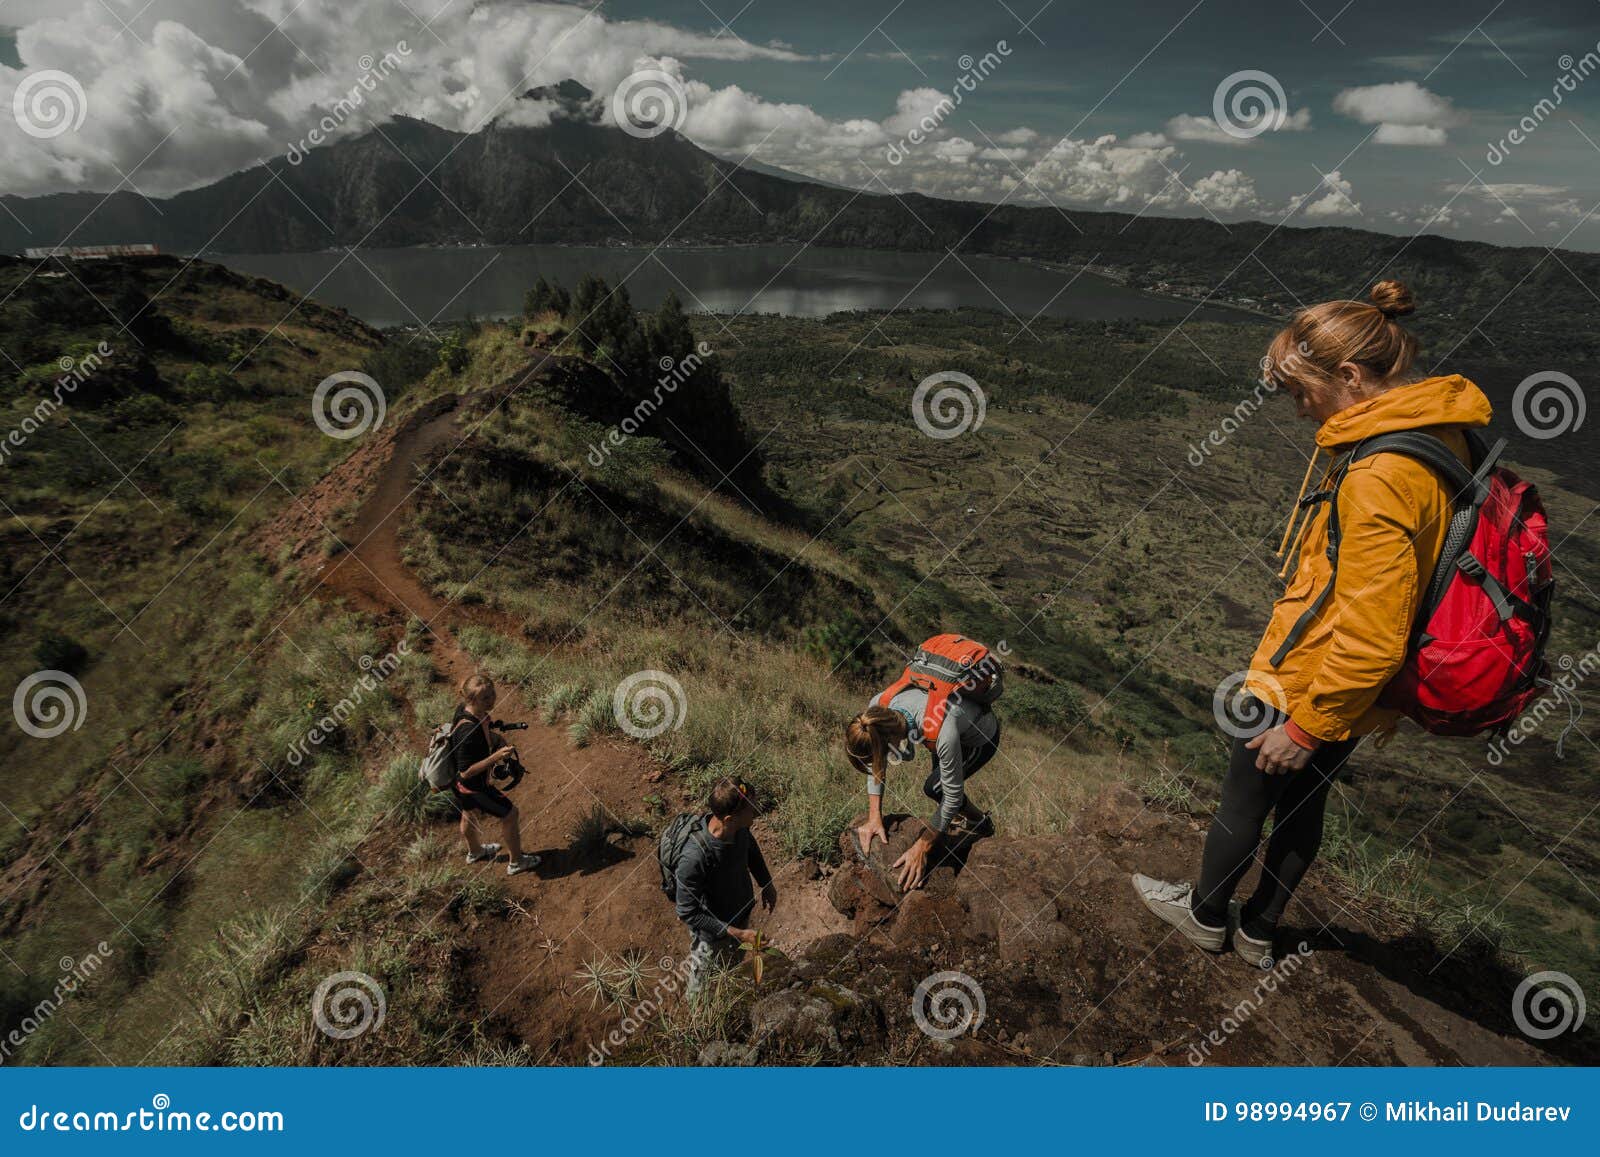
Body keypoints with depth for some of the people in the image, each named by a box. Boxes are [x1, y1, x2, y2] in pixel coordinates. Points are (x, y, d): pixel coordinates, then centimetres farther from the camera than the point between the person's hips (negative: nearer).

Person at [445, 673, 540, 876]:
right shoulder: (468, 731, -41)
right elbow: (466, 772, -34)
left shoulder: (465, 708, -14)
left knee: (469, 813, 34)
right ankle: (517, 862, 32)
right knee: (509, 814, 11)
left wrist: (494, 736, -4)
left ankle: (475, 852, 63)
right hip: (472, 785, -9)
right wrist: (496, 756, -38)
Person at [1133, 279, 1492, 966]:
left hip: (1309, 688, -9)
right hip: (1348, 695, 9)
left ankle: (1206, 915, 40)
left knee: (1242, 803, 15)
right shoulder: (1436, 434, 0)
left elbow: (1370, 639, -29)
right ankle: (1258, 931, 43)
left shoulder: (1378, 478, -31)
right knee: (1302, 805, 23)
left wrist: (1303, 727, -17)